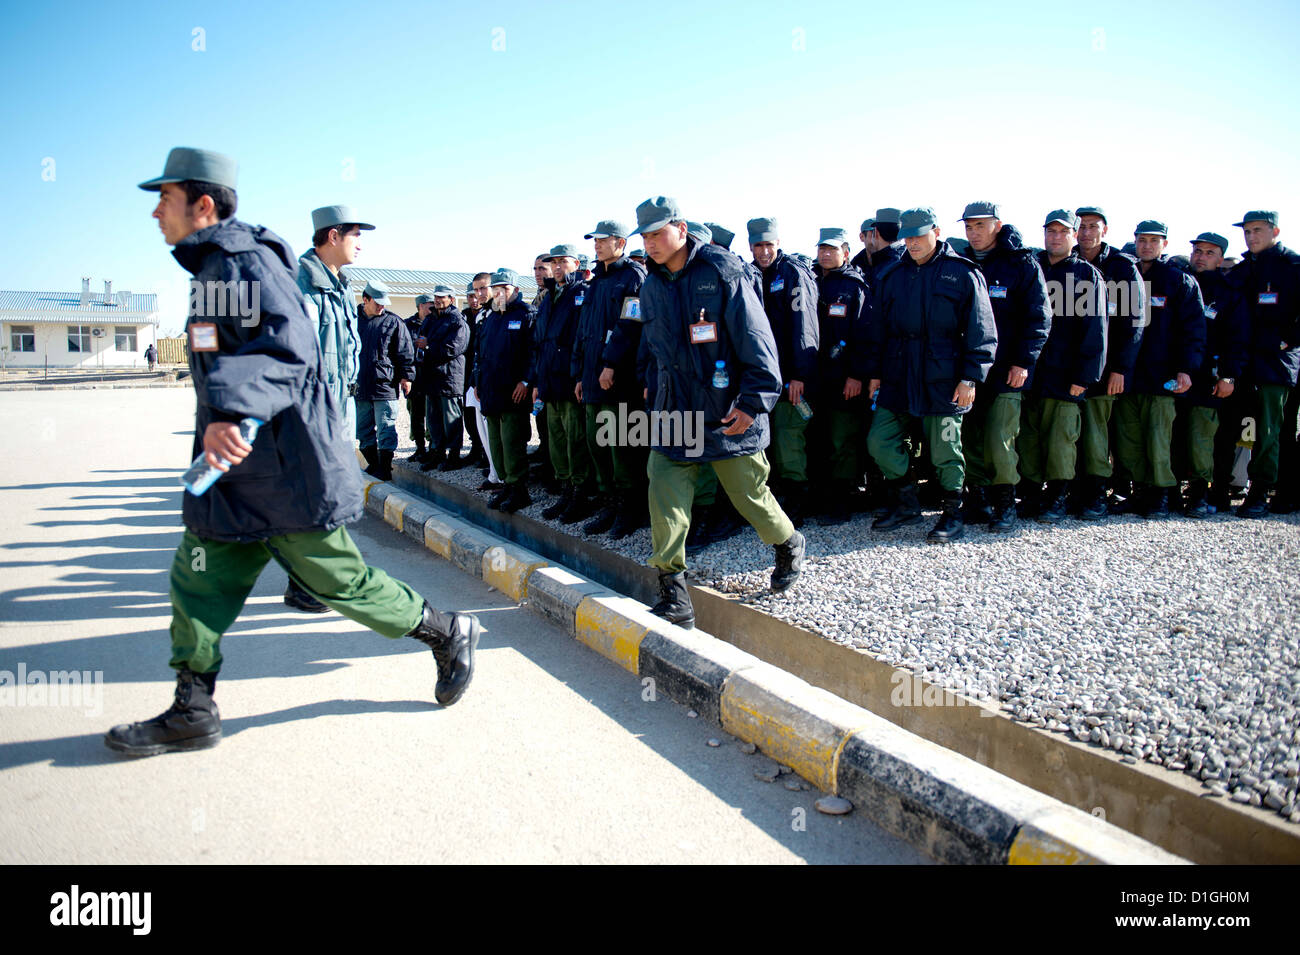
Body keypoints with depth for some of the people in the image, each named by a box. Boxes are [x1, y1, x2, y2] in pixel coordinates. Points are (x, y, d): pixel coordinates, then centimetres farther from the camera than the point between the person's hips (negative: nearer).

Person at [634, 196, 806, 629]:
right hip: (674, 412, 5)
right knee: (665, 497, -7)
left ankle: (789, 545, 40)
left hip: (728, 413, -5)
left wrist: (754, 399, -17)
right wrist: (656, 396, 19)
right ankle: (674, 598, -1)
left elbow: (754, 338, -13)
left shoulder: (722, 271, -10)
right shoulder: (652, 285, 10)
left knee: (749, 495, 9)